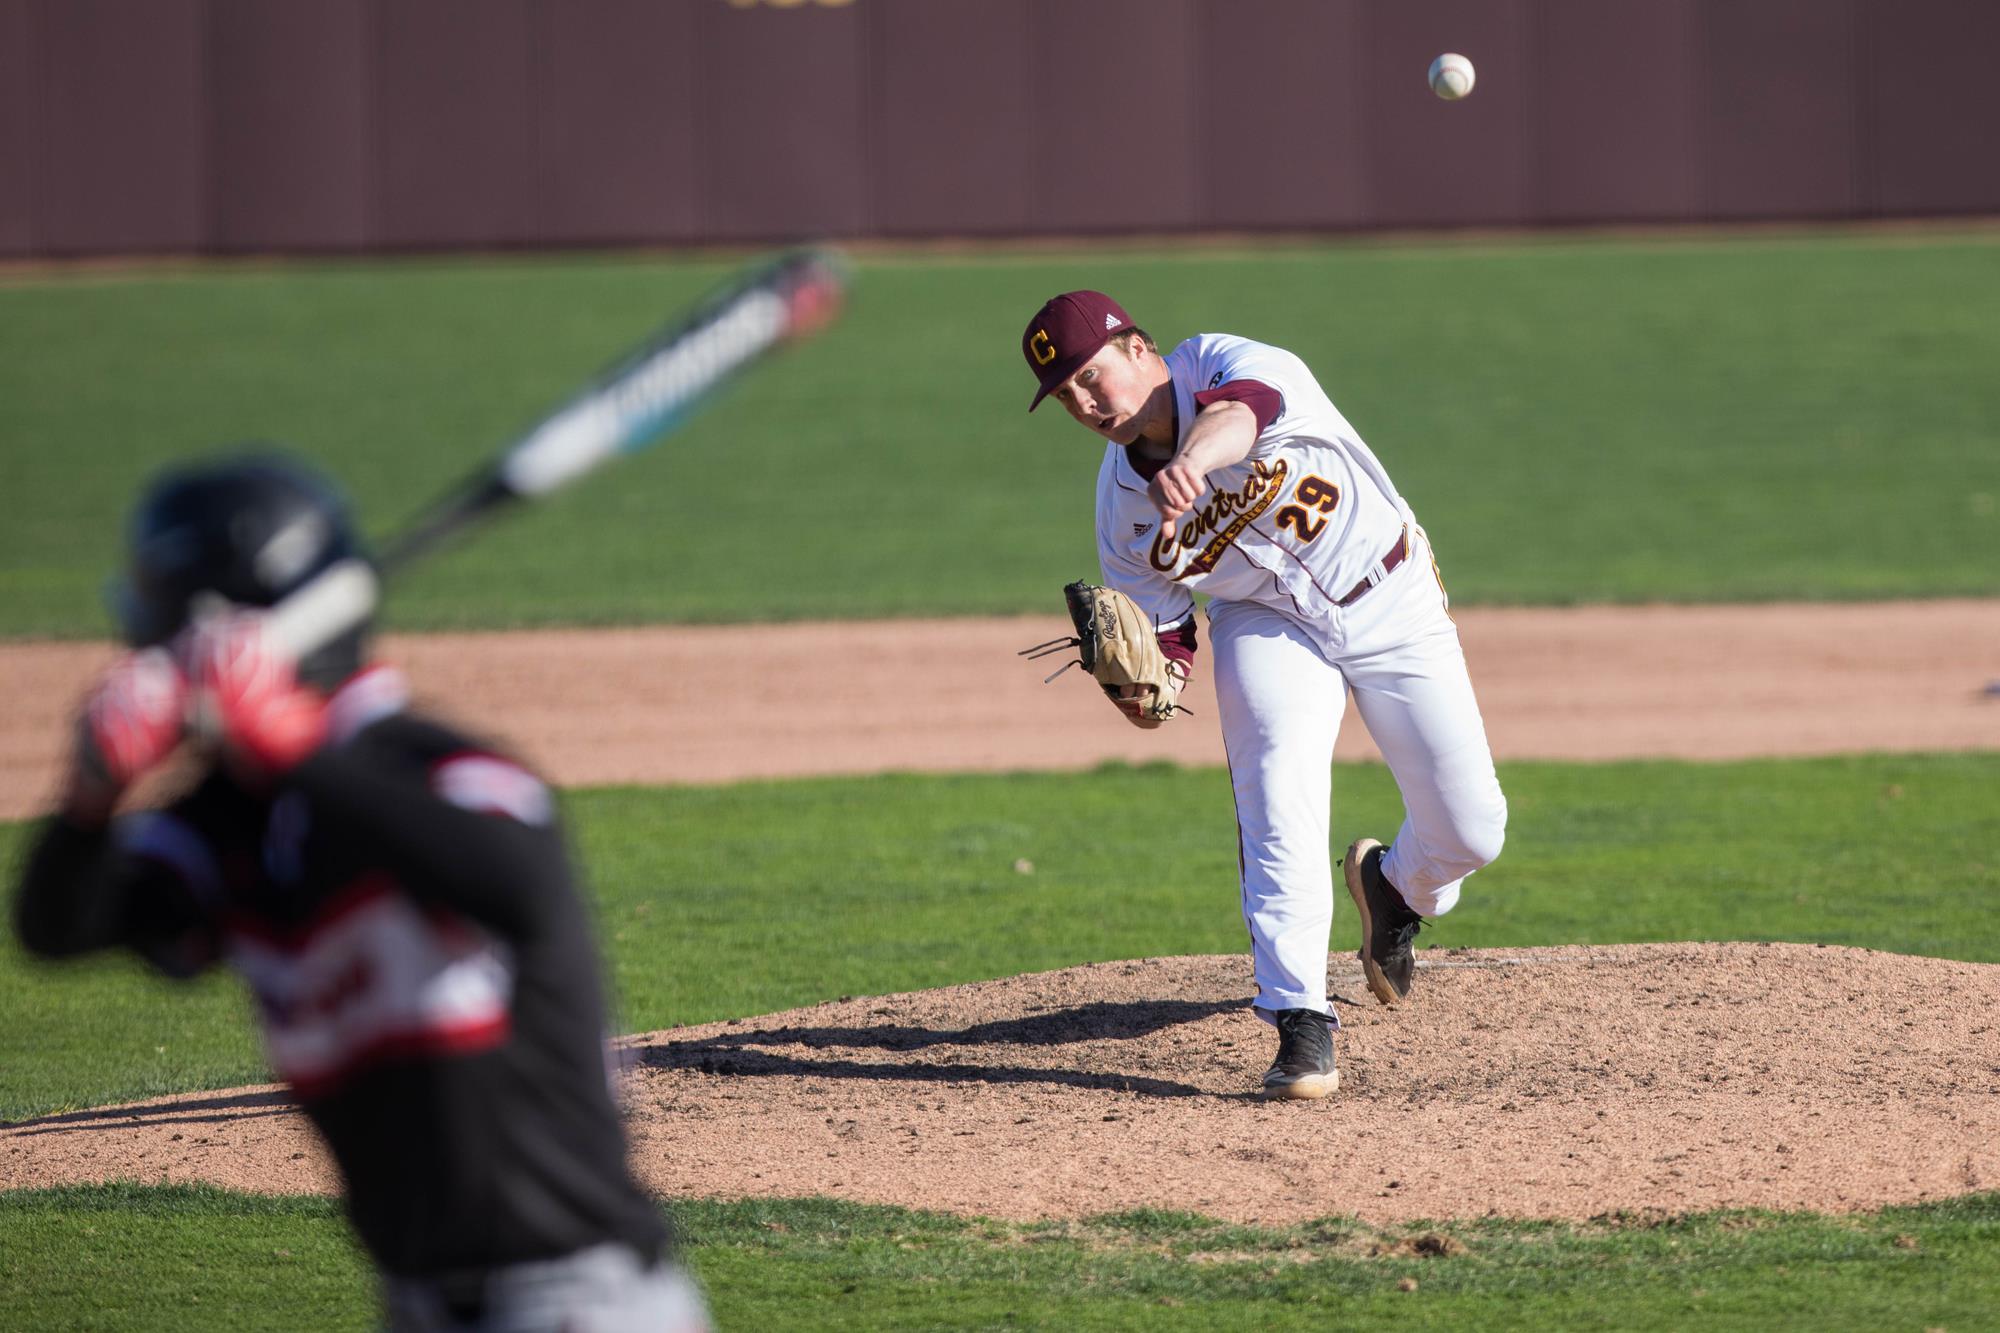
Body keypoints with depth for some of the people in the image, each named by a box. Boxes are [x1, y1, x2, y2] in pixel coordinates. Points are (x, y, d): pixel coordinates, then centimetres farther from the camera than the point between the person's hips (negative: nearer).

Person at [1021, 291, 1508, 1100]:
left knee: (1471, 829, -2)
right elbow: (1165, 639, -3)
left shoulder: (1225, 364, -23)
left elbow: (1238, 413, -49)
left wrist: (1194, 458, -73)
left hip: (1391, 602, -2)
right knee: (1279, 801, -24)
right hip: (1269, 624, 2)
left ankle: (1396, 887, 33)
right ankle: (1301, 1025, -23)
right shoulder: (1123, 505, -9)